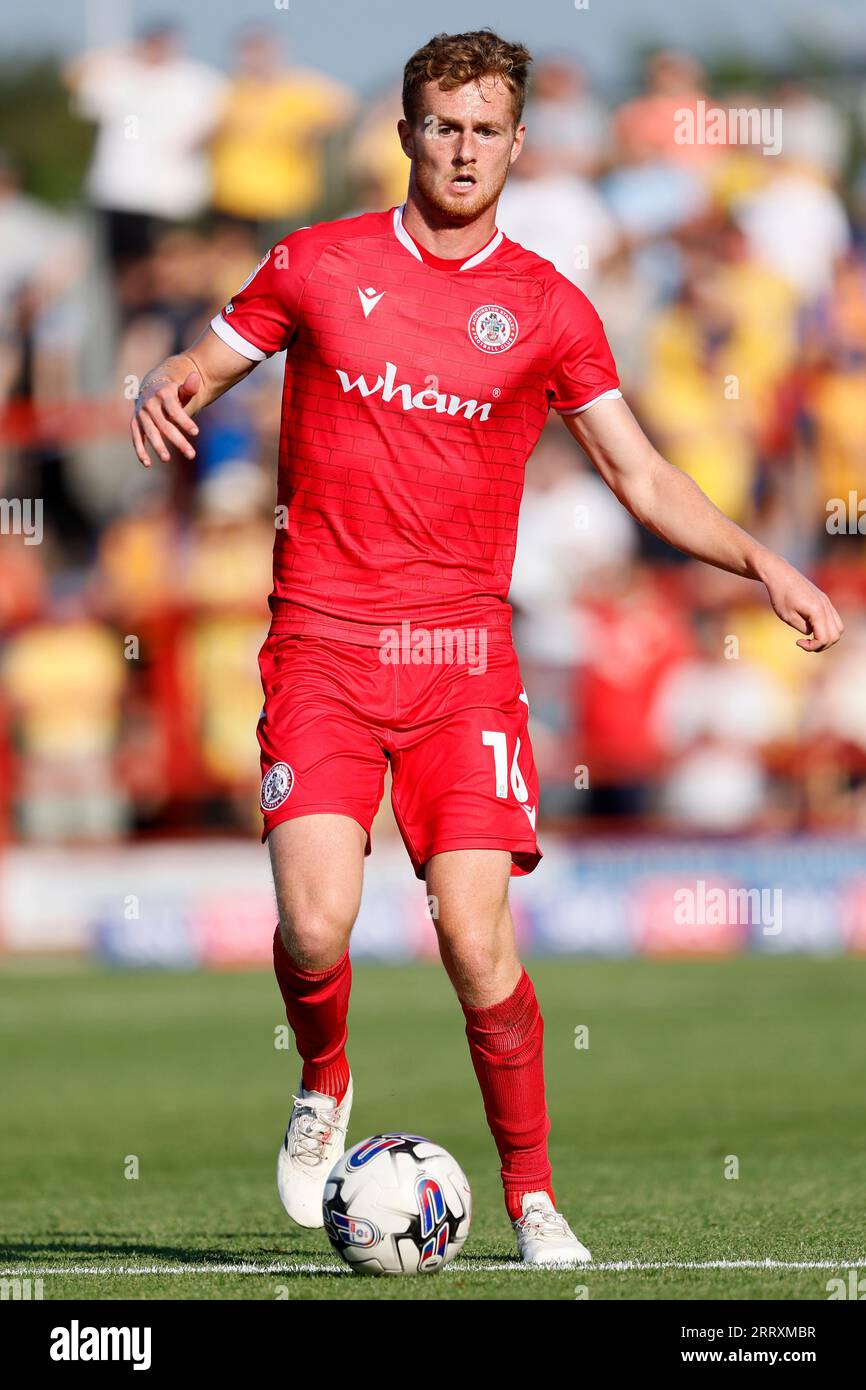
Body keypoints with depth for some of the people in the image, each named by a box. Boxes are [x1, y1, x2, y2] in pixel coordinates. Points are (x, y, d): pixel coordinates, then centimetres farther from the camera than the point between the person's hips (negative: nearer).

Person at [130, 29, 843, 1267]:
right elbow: (203, 365, 14)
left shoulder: (548, 308, 7)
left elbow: (646, 480, 9)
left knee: (478, 940, -10)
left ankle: (532, 1199, 7)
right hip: (323, 644, 0)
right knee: (315, 924, -16)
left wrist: (762, 563, -5)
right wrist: (166, 389, -11)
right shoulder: (320, 264, 6)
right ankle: (324, 1088, 18)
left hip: (464, 654, 0)